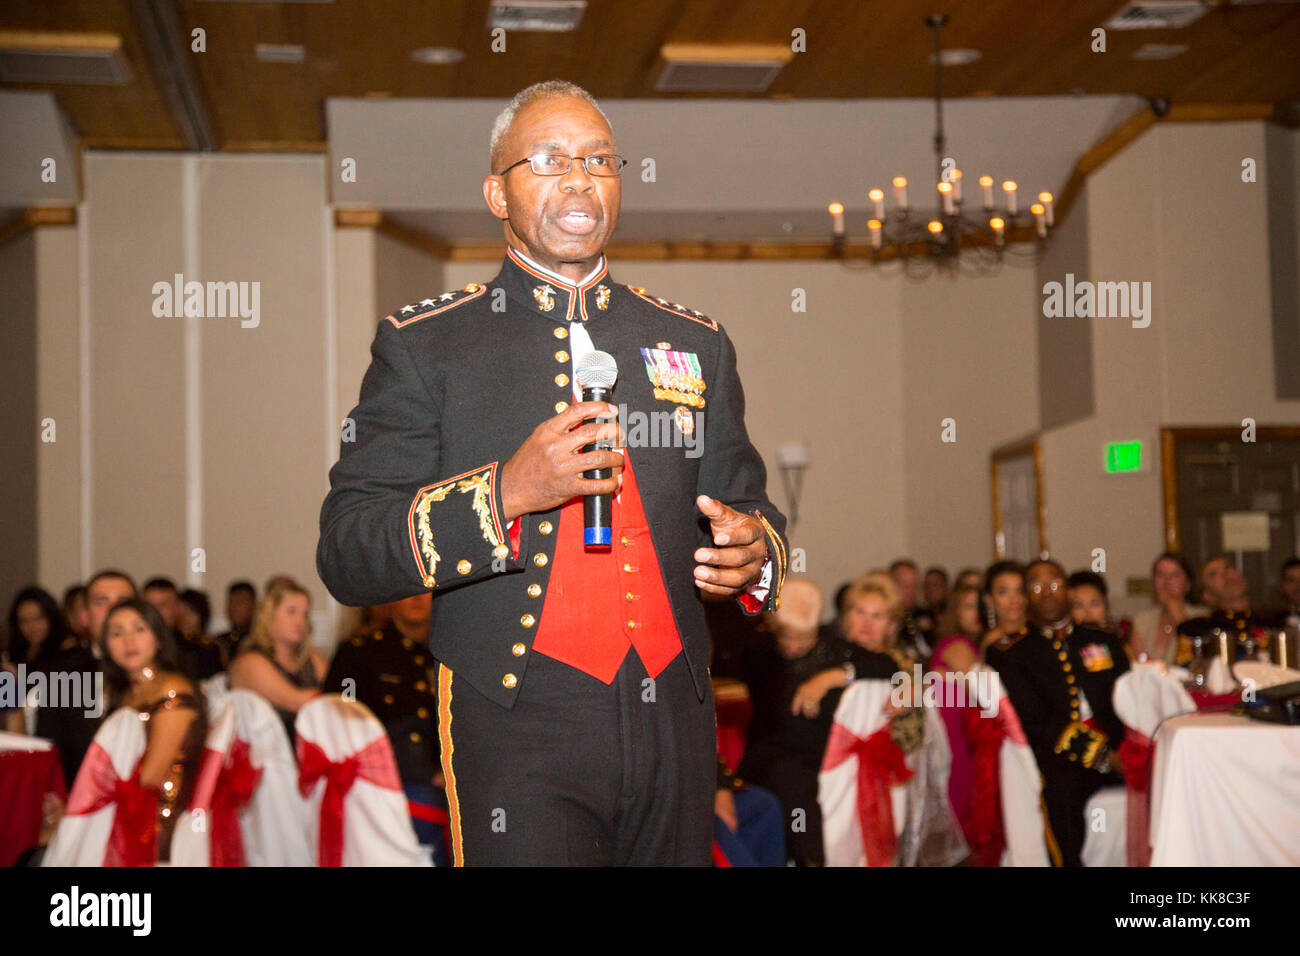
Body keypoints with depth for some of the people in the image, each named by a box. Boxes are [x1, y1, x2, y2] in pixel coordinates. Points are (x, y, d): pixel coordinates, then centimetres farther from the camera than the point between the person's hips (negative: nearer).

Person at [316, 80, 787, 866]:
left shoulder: (696, 343, 12)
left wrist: (753, 553, -6)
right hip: (518, 738, -4)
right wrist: (505, 493, -21)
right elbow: (345, 556, -6)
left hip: (675, 732, 4)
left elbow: (746, 507, 19)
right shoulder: (423, 345, 0)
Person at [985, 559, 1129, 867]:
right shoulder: (1010, 653, 10)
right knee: (1062, 791, -35)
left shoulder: (1105, 642, 23)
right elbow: (1035, 721, -2)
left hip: (1117, 752, 3)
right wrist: (1103, 757, -12)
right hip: (1060, 760, -3)